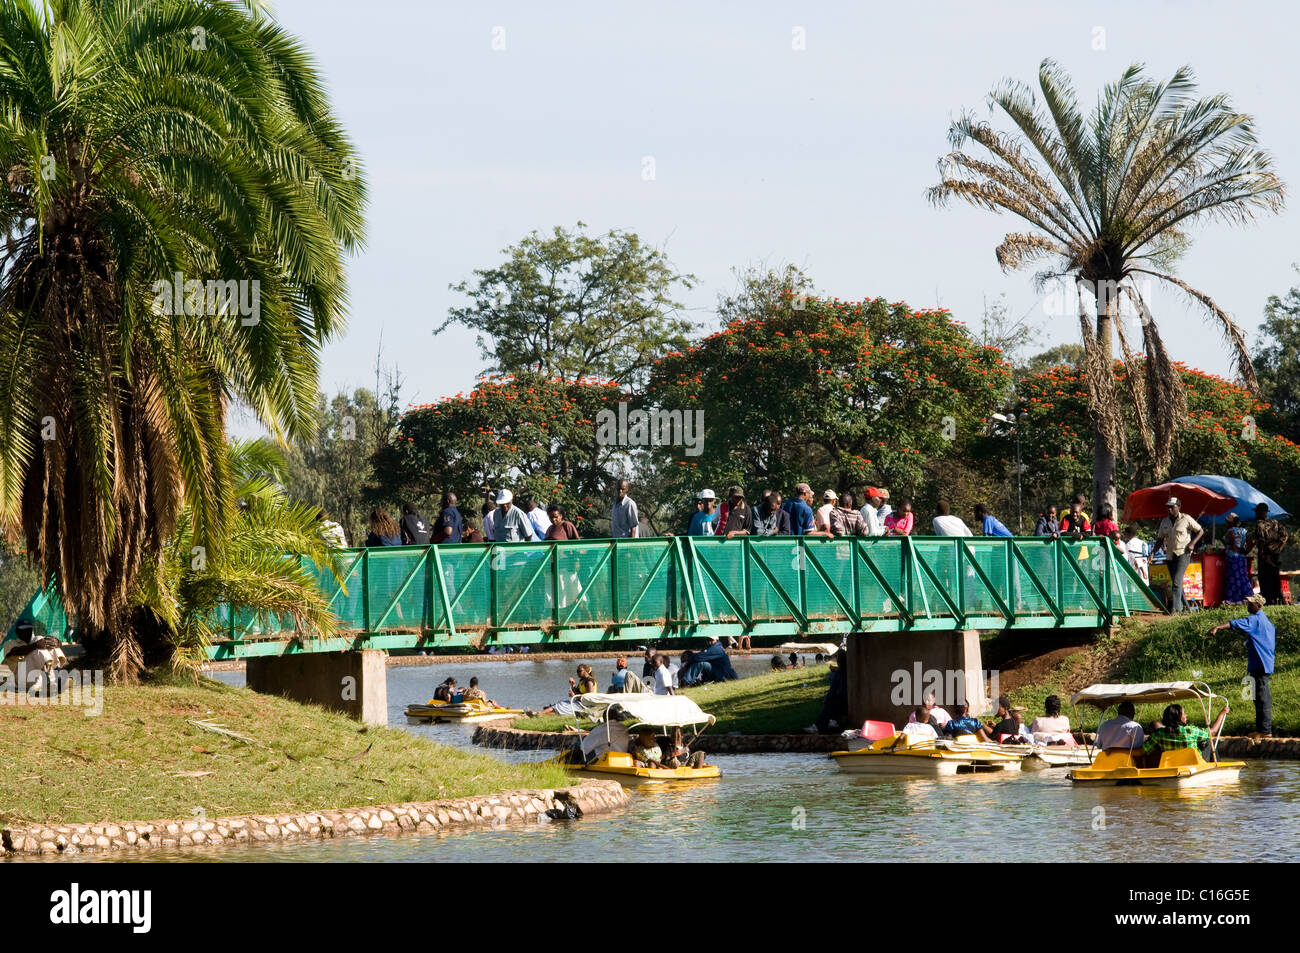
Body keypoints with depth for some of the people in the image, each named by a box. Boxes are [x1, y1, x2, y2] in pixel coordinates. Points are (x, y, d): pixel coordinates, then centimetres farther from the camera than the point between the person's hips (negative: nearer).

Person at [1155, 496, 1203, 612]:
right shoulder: (1164, 522, 11)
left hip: (1183, 553, -6)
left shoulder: (1186, 519, -3)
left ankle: (1176, 607, -24)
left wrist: (1192, 543, -9)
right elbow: (1160, 539, 17)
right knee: (1176, 582, 9)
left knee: (1177, 581, -19)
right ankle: (1184, 605, 21)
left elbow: (1200, 531, 4)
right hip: (1170, 554, 6)